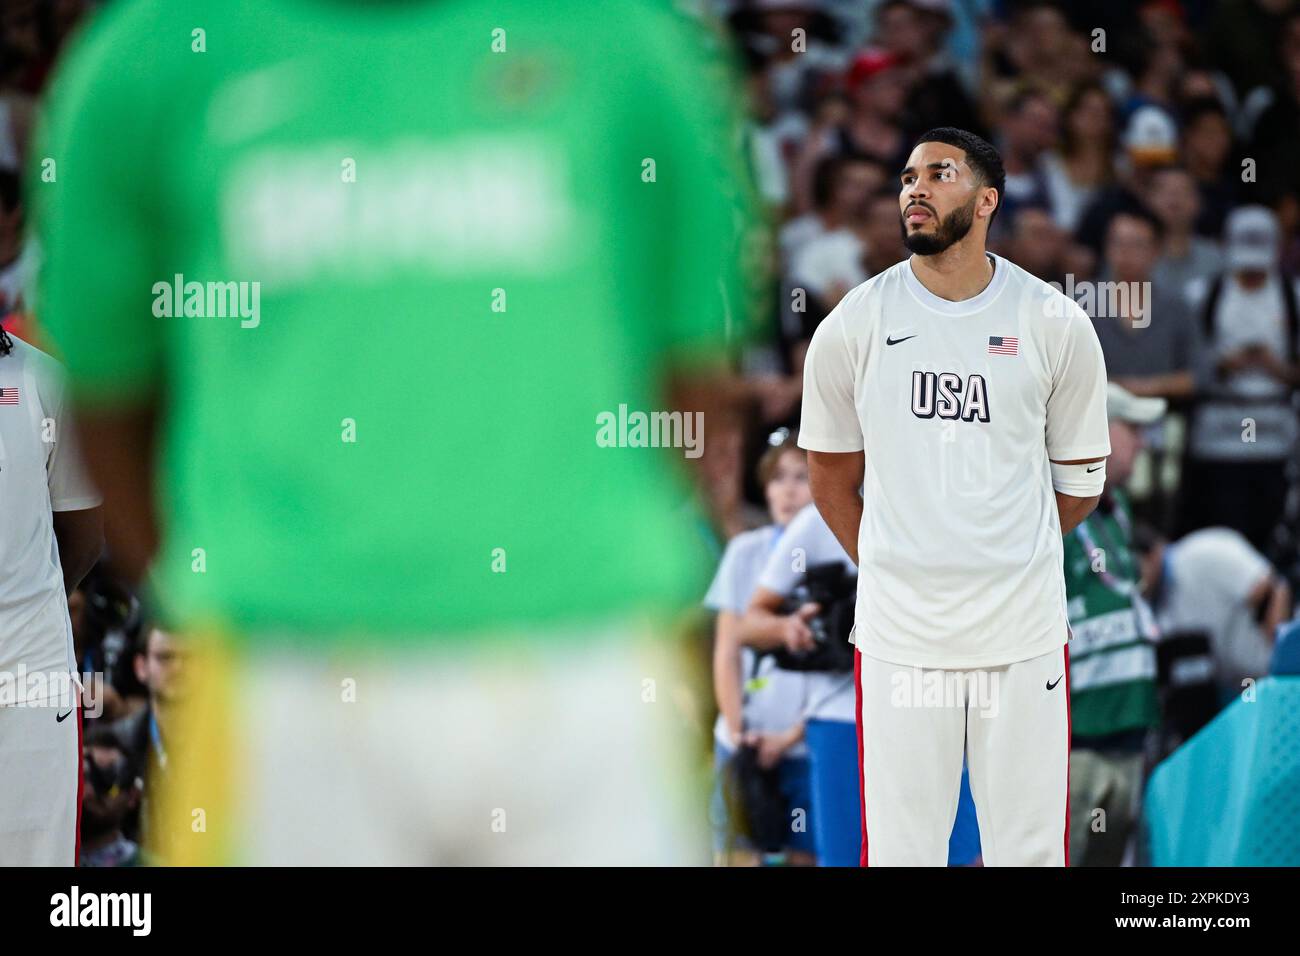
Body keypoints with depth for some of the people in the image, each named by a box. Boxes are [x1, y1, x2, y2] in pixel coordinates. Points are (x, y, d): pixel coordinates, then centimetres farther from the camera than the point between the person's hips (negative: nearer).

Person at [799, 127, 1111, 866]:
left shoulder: (1057, 326, 1)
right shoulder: (854, 326, 1)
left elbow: (1080, 482, 12)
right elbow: (832, 478, 13)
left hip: (1024, 634, 0)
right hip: (898, 634, 0)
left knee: (1030, 850, 2)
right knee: (900, 850, 0)